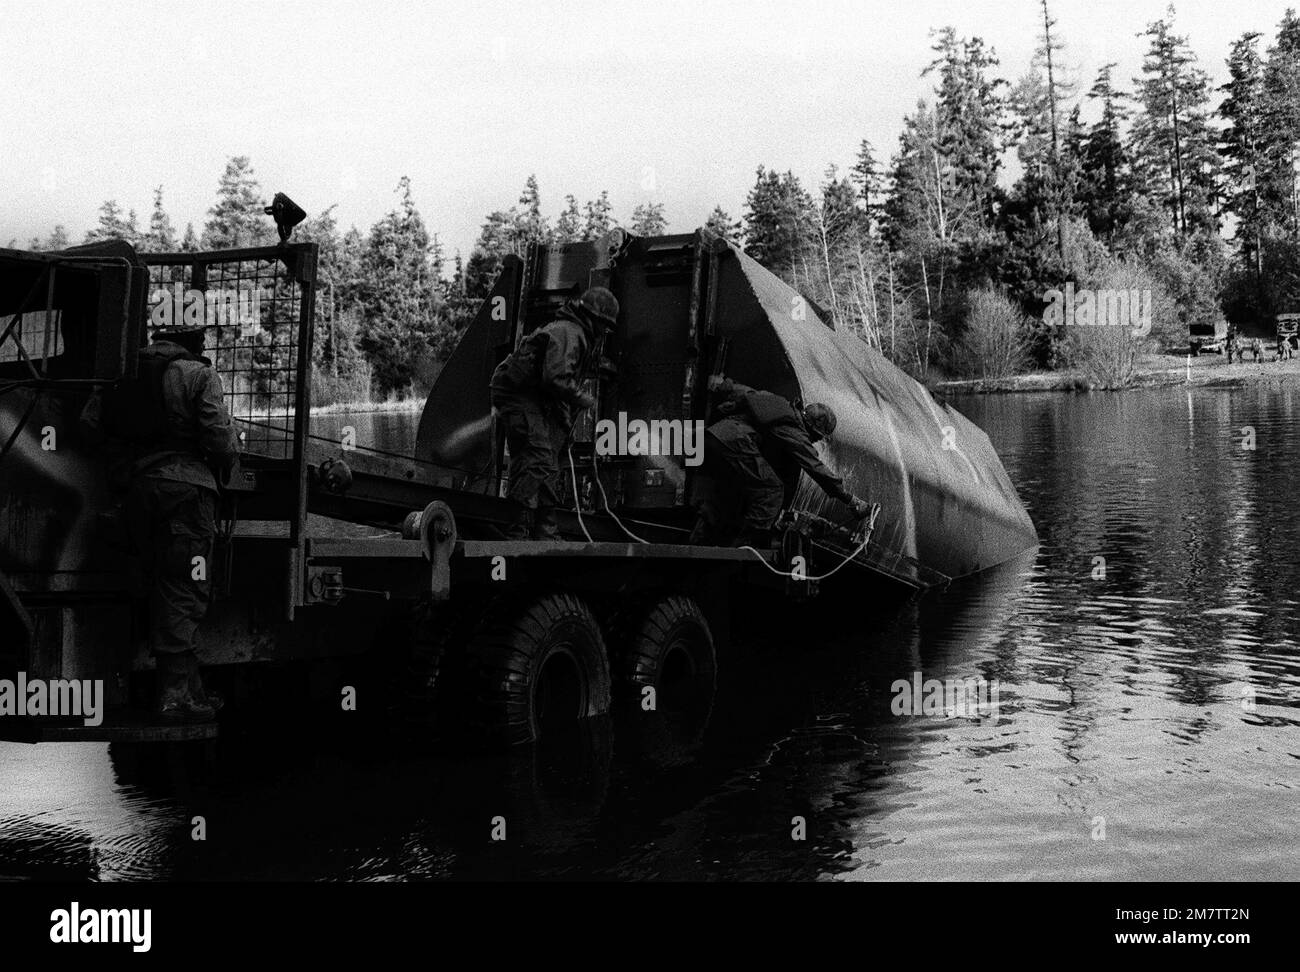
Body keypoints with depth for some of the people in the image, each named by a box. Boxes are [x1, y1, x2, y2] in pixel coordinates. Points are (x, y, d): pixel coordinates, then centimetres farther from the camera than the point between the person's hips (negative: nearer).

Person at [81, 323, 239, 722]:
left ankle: (190, 687, 20)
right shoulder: (199, 375, -5)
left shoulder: (126, 372, 12)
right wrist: (226, 462, 7)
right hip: (184, 483, -6)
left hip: (136, 488, 6)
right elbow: (218, 434, -13)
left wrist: (124, 456, 17)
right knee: (185, 590, -3)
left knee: (165, 587, 14)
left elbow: (90, 421, 9)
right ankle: (176, 694, -6)